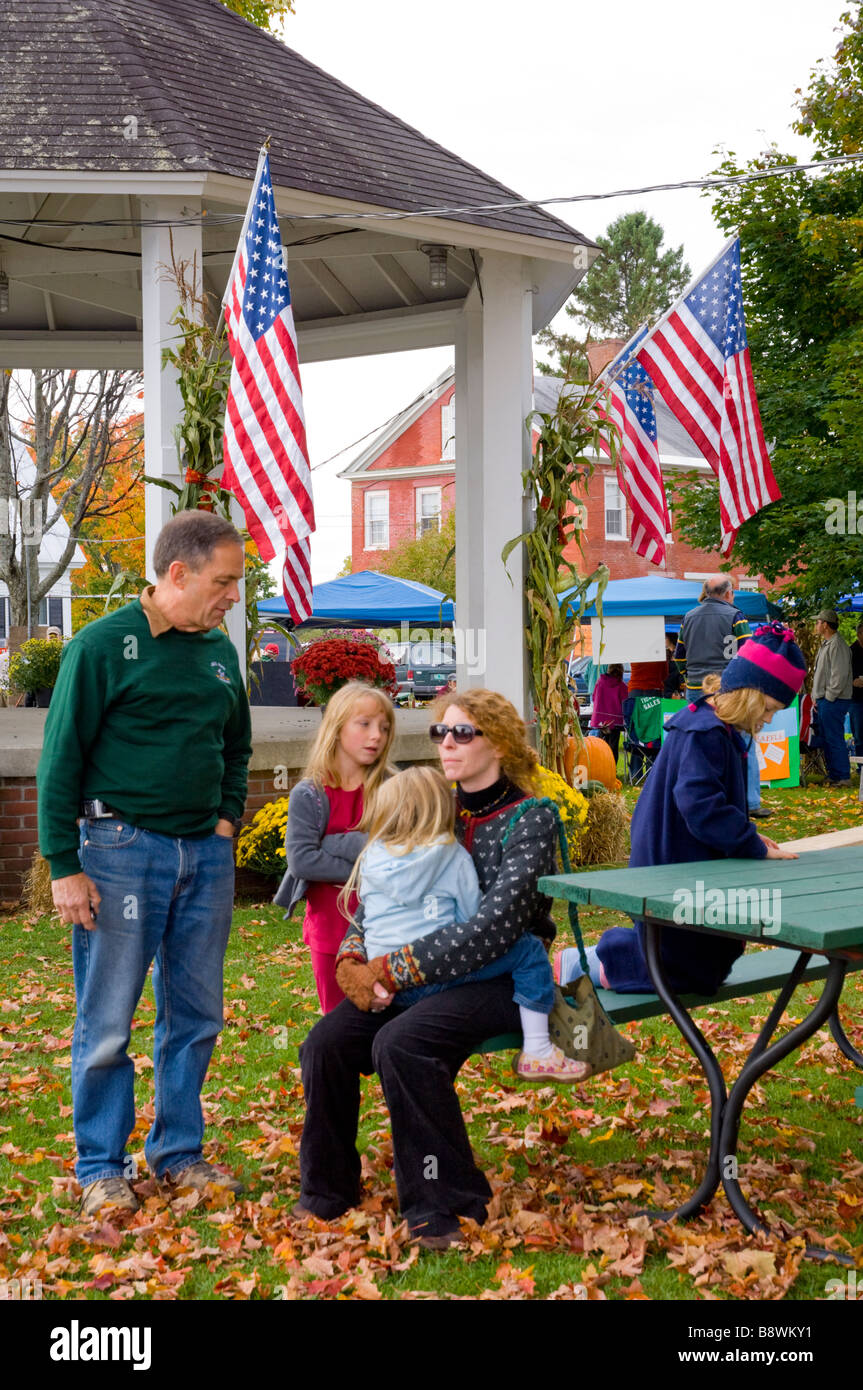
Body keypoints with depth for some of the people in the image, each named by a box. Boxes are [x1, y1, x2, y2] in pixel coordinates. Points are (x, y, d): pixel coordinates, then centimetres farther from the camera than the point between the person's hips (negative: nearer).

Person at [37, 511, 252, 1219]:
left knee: (195, 1016, 11)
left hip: (205, 854, 6)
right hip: (122, 848, -6)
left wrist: (228, 817, 11)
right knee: (107, 1022, 1)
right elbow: (61, 759, -8)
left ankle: (179, 1151, 25)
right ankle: (102, 1167, 15)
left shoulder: (219, 652, 10)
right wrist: (65, 866, -11)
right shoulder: (105, 645, -8)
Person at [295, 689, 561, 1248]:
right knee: (326, 1044, -17)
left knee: (400, 1042, -32)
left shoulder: (529, 820, -8)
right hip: (418, 976, 6)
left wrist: (394, 969, -23)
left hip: (499, 978, -6)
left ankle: (440, 1206, -16)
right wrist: (353, 961, -8)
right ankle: (327, 1192, 4)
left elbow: (495, 927, -20)